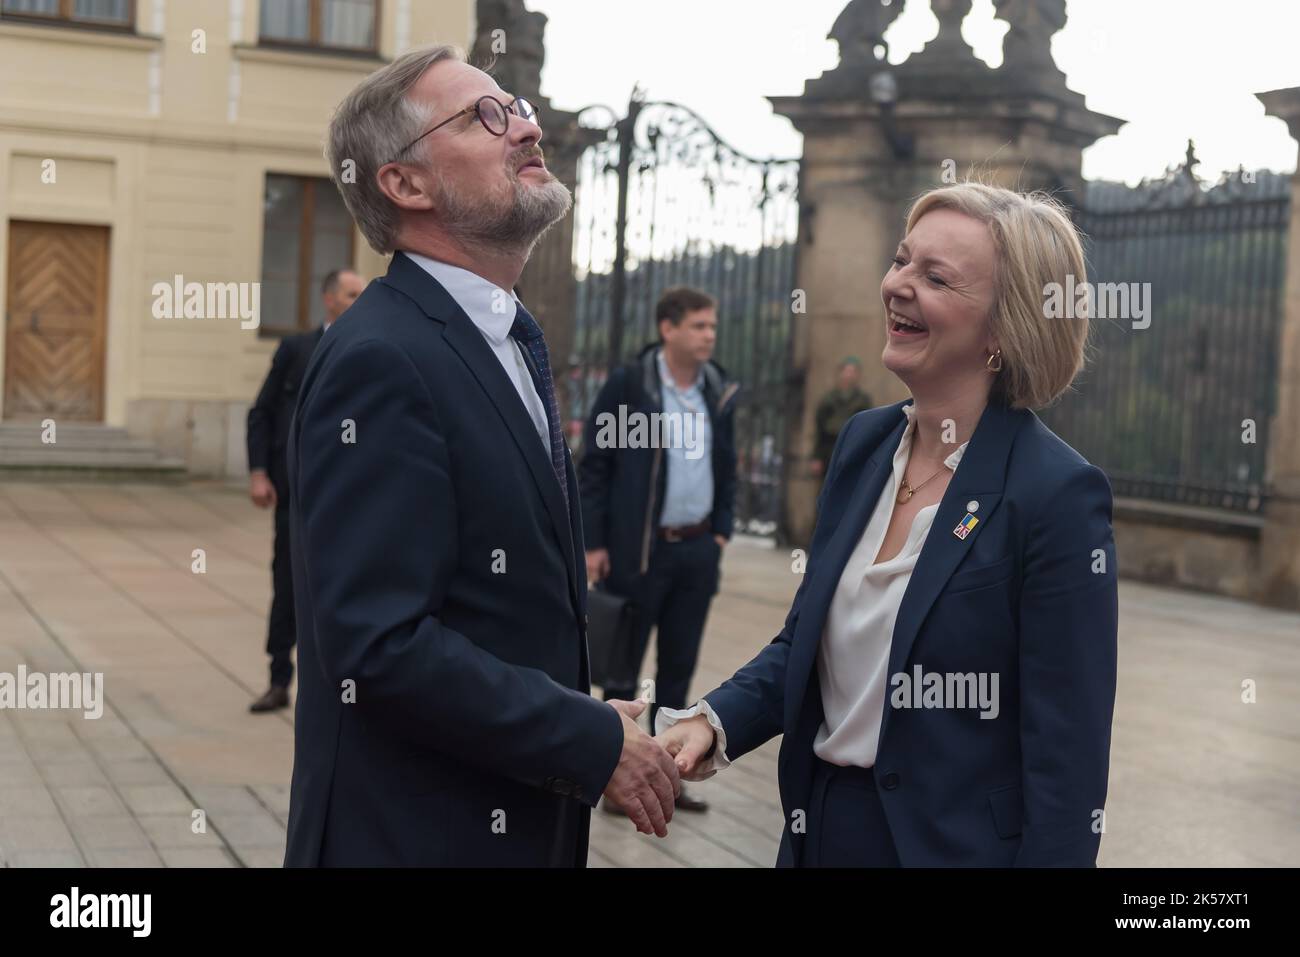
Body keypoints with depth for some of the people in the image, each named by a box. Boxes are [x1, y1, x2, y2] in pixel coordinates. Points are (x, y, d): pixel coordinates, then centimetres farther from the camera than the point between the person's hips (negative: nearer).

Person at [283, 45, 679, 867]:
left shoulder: (509, 338, 9)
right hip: (417, 831, -8)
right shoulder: (382, 361, -20)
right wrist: (595, 744, -18)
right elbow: (380, 643, -26)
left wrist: (586, 718, 5)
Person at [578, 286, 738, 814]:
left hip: (698, 551, 5)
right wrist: (593, 543, -11)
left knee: (679, 670, 11)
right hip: (638, 549, -5)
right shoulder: (627, 384, -9)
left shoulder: (719, 391, 6)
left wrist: (723, 529, 7)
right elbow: (593, 465, -7)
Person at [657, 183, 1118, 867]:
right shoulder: (861, 442, 2)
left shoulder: (1058, 494, -18)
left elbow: (1068, 760, -17)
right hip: (817, 831, 6)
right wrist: (712, 722, -6)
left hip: (955, 842, -6)